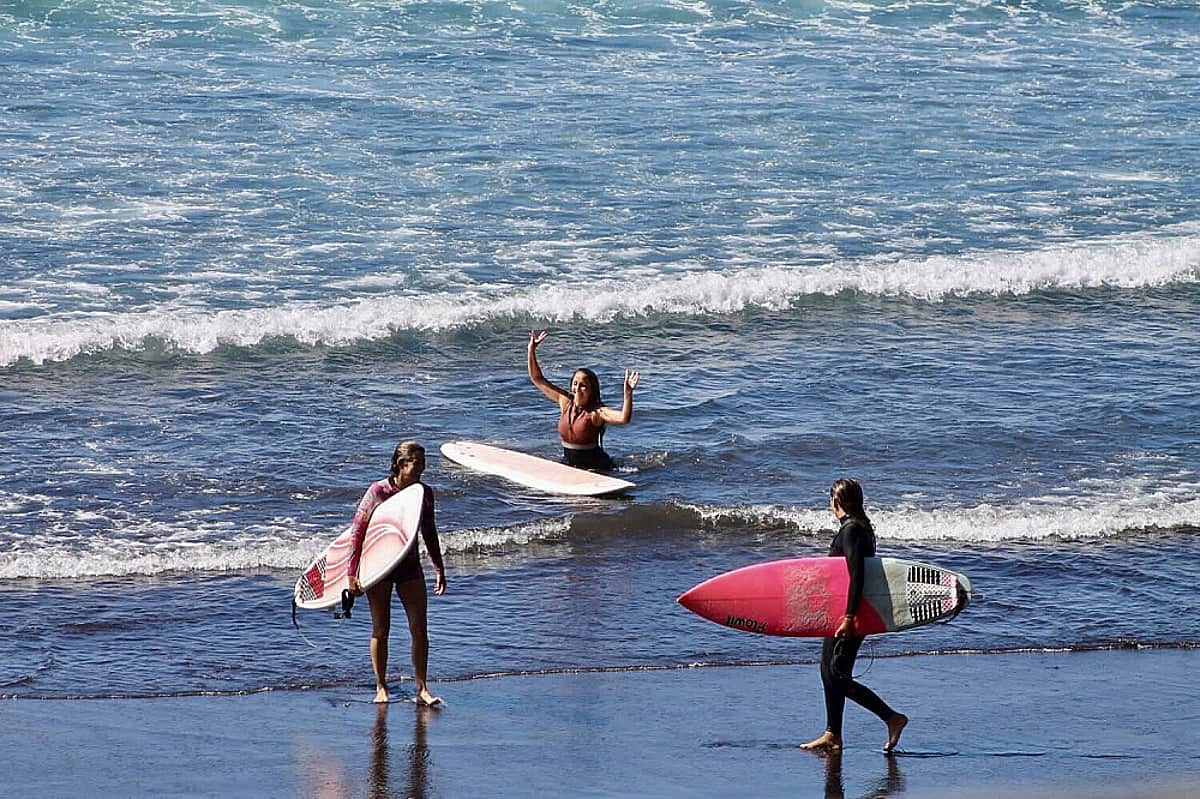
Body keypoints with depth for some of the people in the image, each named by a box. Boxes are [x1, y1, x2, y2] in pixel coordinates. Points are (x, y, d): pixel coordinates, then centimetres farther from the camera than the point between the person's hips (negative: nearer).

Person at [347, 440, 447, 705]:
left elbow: (429, 533, 14)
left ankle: (422, 689, 0)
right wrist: (353, 572, -14)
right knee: (380, 631, 5)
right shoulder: (378, 491, -13)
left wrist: (439, 569, 15)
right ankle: (381, 688, 16)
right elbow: (358, 530, -11)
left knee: (420, 629, -4)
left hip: (410, 566, 4)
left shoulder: (425, 493, 1)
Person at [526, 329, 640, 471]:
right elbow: (537, 379, 10)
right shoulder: (565, 401, 2)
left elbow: (624, 418, -33)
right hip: (568, 463, 5)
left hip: (594, 466, -5)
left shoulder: (596, 412, -15)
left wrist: (628, 394, -48)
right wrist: (531, 350, 4)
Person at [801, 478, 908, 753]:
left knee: (838, 676, -8)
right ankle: (832, 735, 18)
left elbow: (857, 575, -24)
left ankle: (892, 718, -7)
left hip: (850, 612, -10)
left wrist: (849, 617, -26)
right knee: (829, 670, 14)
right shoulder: (863, 527, 12)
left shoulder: (850, 530, -17)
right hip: (841, 612, 10)